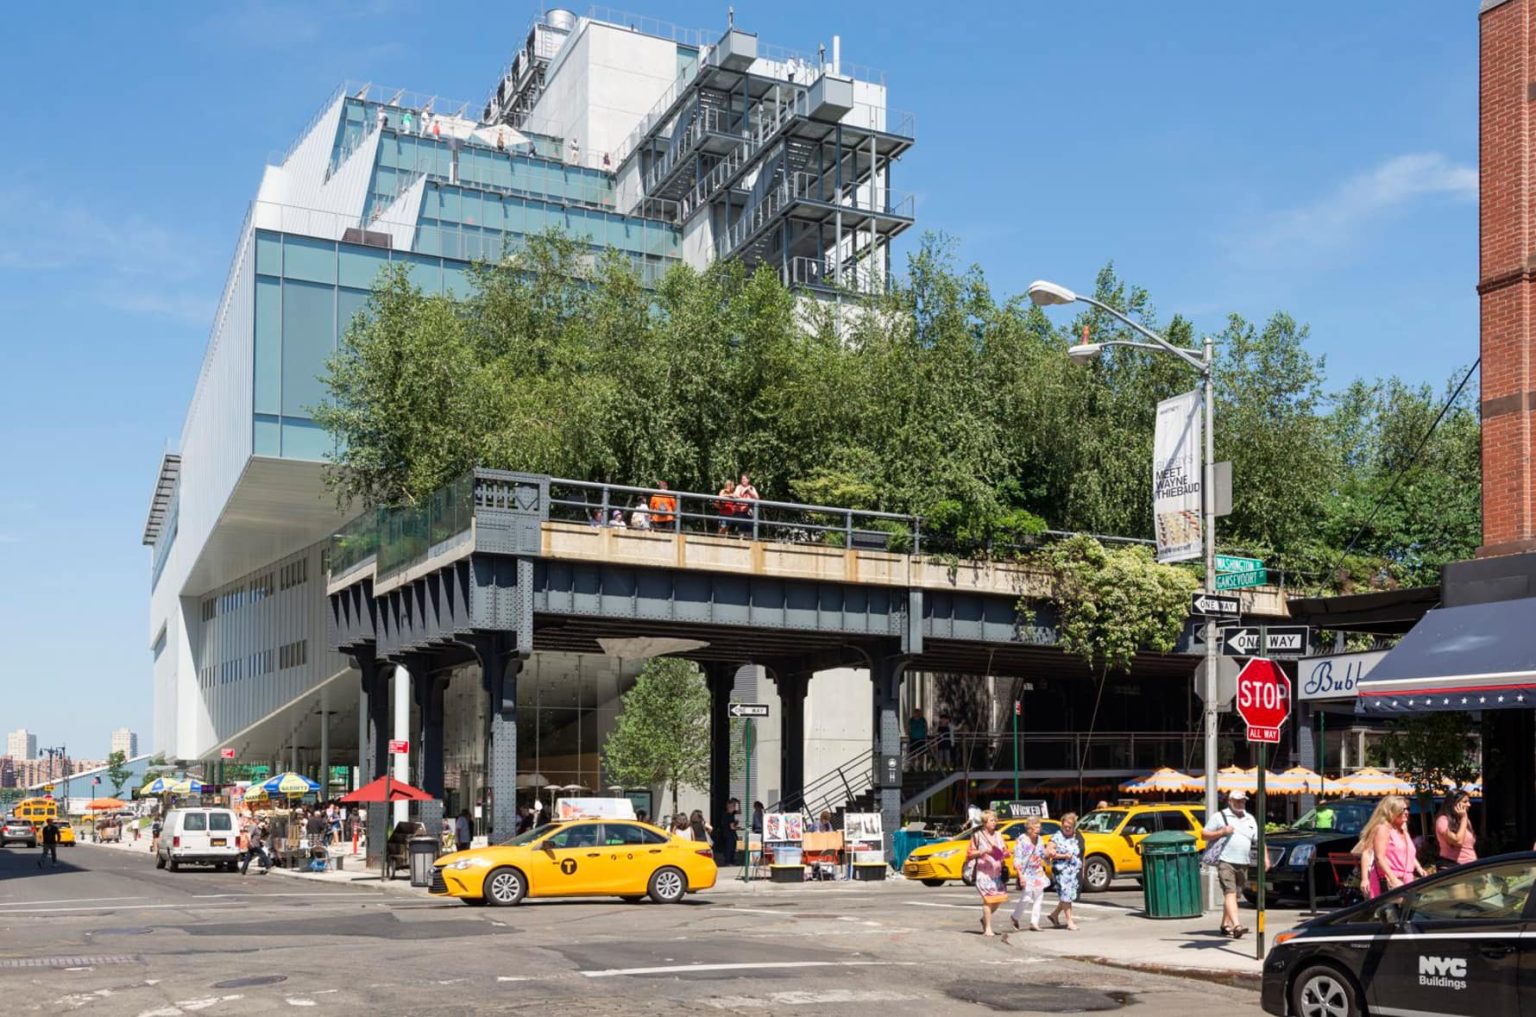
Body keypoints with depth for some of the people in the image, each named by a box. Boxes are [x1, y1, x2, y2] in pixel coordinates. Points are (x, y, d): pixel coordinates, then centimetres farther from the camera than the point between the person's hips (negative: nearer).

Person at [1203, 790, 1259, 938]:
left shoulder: (1250, 819, 18)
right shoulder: (1219, 816, 4)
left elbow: (1259, 840, 18)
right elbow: (1205, 835, 3)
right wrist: (1222, 832, -11)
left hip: (1243, 864, 5)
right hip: (1225, 861, -5)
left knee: (1233, 895, 9)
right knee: (1230, 893, -16)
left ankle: (1225, 925, 19)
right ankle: (1236, 926, -27)